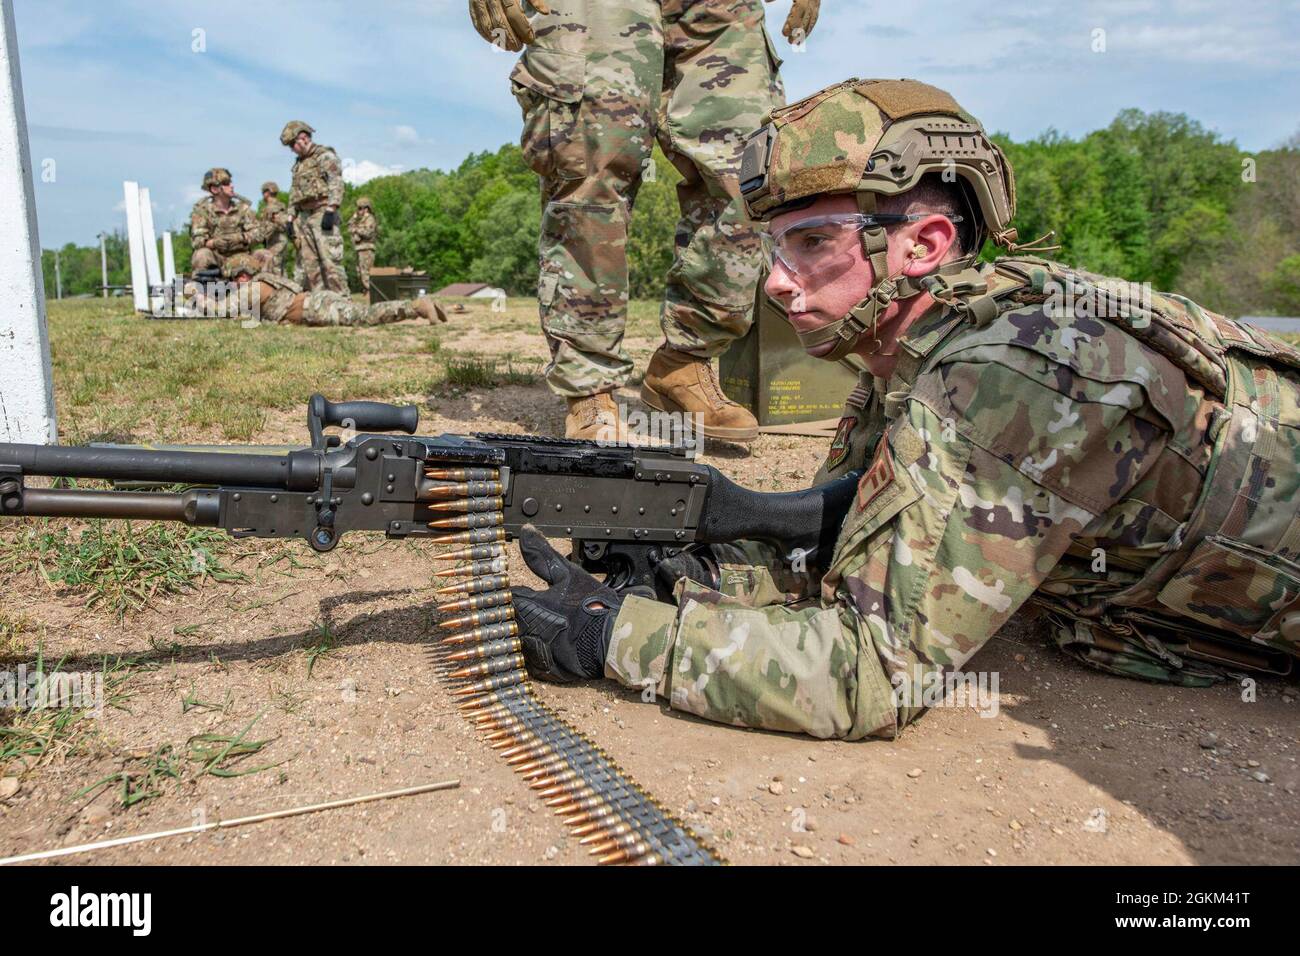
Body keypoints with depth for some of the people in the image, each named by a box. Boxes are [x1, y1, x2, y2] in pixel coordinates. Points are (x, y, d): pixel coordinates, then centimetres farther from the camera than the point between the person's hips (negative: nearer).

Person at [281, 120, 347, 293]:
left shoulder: (325, 155, -1)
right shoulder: (298, 163, 24)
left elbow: (336, 185, -13)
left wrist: (330, 211, -22)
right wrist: (292, 219, 17)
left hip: (321, 213, -8)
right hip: (303, 217, 8)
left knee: (330, 261, -15)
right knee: (309, 264, 3)